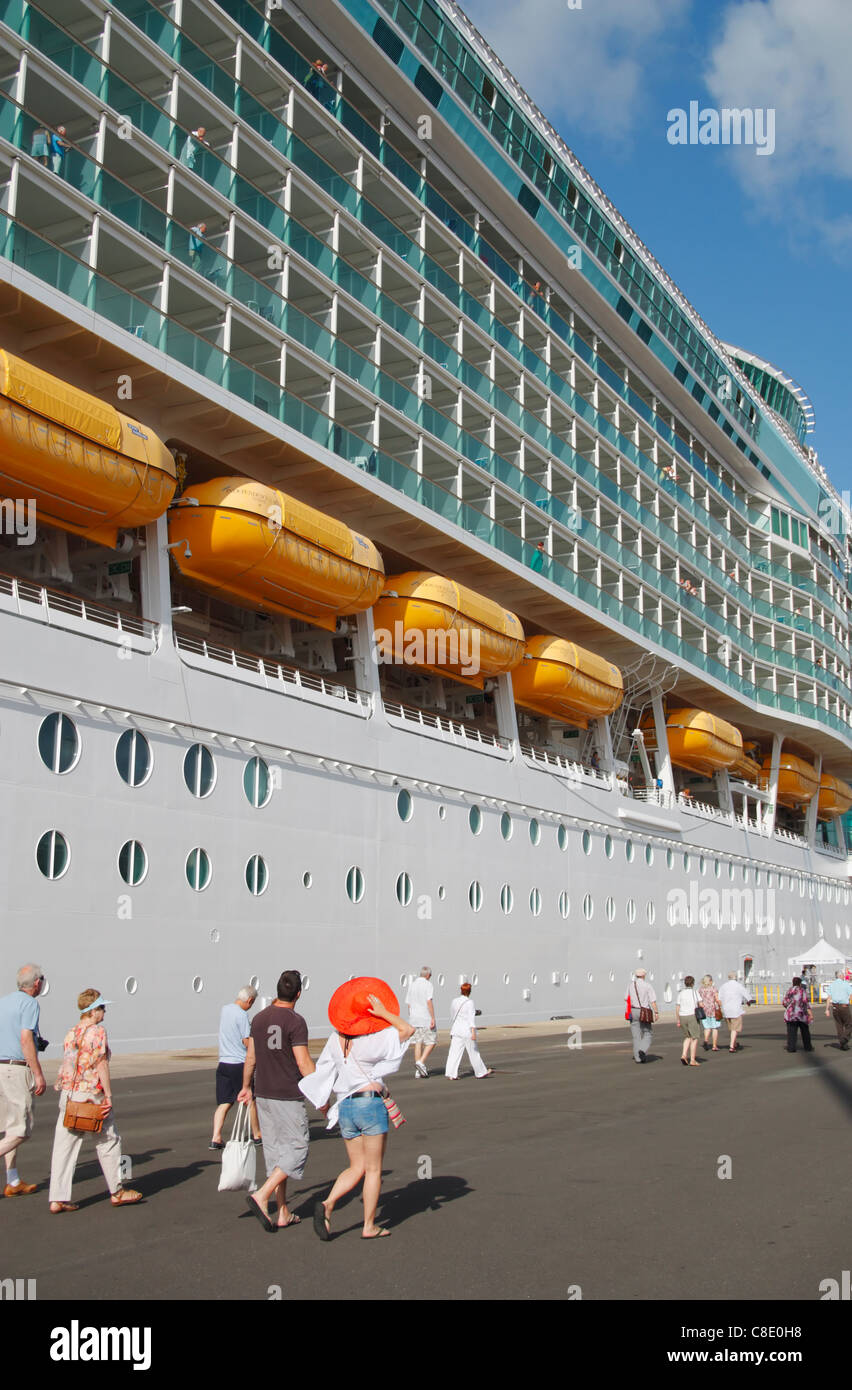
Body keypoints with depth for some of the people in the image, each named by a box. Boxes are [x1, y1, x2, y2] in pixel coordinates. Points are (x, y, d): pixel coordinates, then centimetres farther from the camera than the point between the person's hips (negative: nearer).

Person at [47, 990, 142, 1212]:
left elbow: (67, 1063, 12)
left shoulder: (71, 1033, 11)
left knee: (64, 1145, 4)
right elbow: (101, 1064, -14)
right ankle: (117, 1192, 17)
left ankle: (58, 1198, 2)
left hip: (67, 1094, 7)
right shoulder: (97, 1031, -10)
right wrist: (108, 1096, -12)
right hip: (90, 1094, -6)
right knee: (108, 1141, 8)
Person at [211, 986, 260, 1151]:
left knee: (223, 1103, 5)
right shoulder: (242, 1014, -16)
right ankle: (256, 1134, 23)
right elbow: (247, 1042, -17)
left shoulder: (224, 1009, 9)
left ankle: (216, 1138, -7)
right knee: (250, 1100, 11)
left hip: (223, 1062, 6)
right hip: (240, 1063, -6)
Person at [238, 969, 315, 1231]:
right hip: (288, 1097, -7)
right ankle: (261, 1196, -12)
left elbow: (250, 1057, 13)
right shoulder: (295, 1022, -14)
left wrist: (246, 1087, 26)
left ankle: (283, 1213, 16)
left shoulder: (259, 1018, 6)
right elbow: (304, 1064, -16)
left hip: (264, 1095, 7)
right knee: (297, 1150, 1)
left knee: (275, 1151, 12)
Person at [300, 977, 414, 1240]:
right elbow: (407, 1030, -8)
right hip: (371, 1103, -6)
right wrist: (384, 1014, -8)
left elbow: (323, 1070, 9)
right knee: (373, 1169, 6)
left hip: (345, 1107, 6)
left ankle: (327, 1204, -7)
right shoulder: (373, 1040, -13)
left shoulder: (336, 1039, 4)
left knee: (356, 1167, 15)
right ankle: (369, 1227, 10)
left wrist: (324, 1105, 19)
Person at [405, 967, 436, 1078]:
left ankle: (418, 1072, 4)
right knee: (431, 1041, 6)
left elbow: (409, 1004, 15)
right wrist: (433, 1018, -17)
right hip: (426, 1018, -6)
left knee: (418, 1044, 6)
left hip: (414, 1019, 6)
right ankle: (421, 1062, -13)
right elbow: (429, 1002, -17)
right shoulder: (427, 984, -7)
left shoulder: (412, 985, 13)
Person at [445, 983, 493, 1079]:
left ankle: (451, 1074, -9)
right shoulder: (470, 1002, -11)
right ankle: (480, 1073, 21)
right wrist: (473, 1032, -22)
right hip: (467, 1031, -4)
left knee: (454, 1053, 0)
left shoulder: (454, 1001, 5)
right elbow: (471, 1018, -18)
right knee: (474, 1053, 8)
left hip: (456, 1030, 4)